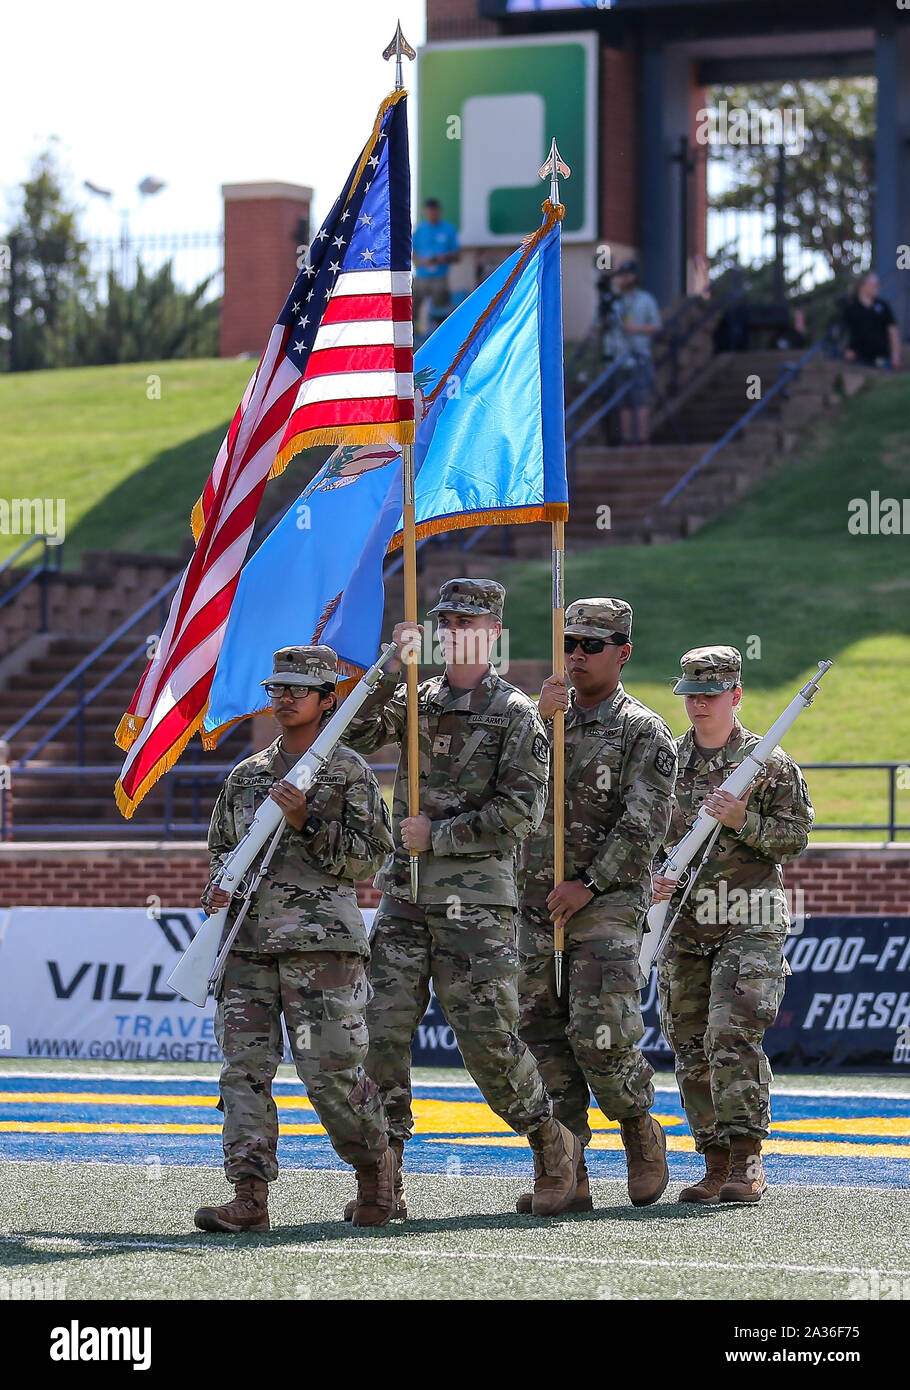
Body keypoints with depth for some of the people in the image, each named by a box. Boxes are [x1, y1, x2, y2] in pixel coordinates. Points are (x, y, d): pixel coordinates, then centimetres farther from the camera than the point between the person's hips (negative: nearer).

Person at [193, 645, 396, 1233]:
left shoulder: (350, 772, 3)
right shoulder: (247, 776, 19)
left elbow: (370, 857, -3)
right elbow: (221, 847, 27)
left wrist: (308, 823, -14)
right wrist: (219, 886, 6)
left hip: (321, 941, -5)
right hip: (248, 939, 5)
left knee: (330, 1070, -8)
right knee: (245, 1068, -5)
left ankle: (377, 1163, 17)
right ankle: (250, 1197, -7)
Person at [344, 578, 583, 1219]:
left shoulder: (517, 715, -1)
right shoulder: (417, 699, 14)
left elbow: (518, 813, -8)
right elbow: (358, 733, -2)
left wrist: (438, 835, -10)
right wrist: (391, 669, -12)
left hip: (476, 897, -5)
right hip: (405, 893, 5)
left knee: (486, 1034, -6)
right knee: (383, 1029, -3)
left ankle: (553, 1145, 16)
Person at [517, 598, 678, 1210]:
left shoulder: (644, 731, 0)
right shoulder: (547, 718, 16)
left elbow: (644, 825, -8)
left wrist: (590, 884, -15)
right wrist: (541, 722, -10)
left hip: (607, 903, -5)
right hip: (537, 905, 5)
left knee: (600, 1034, -13)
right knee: (544, 1039, 1)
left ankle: (641, 1131, 13)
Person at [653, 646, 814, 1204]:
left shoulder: (769, 763, 1)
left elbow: (797, 836, -1)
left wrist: (742, 821, -15)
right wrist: (650, 876, -2)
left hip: (749, 922, -5)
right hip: (683, 922, 5)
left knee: (733, 1035, -17)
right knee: (691, 1048, 4)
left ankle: (748, 1162, -12)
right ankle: (717, 1165, 11)